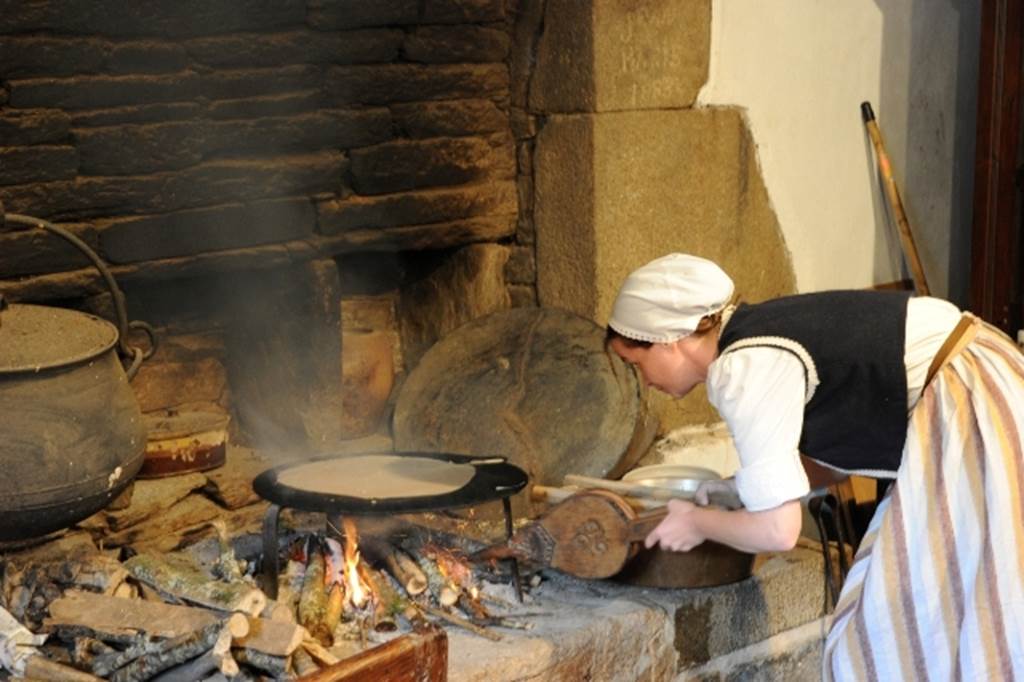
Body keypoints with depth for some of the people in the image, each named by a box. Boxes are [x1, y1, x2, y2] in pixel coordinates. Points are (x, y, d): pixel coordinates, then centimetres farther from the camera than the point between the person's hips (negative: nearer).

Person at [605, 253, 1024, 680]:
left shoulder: (744, 370, -18)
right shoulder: (756, 334, 9)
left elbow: (777, 530, -19)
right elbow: (847, 437, 18)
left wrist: (697, 522, 0)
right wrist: (739, 486, 13)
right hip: (967, 387, 10)